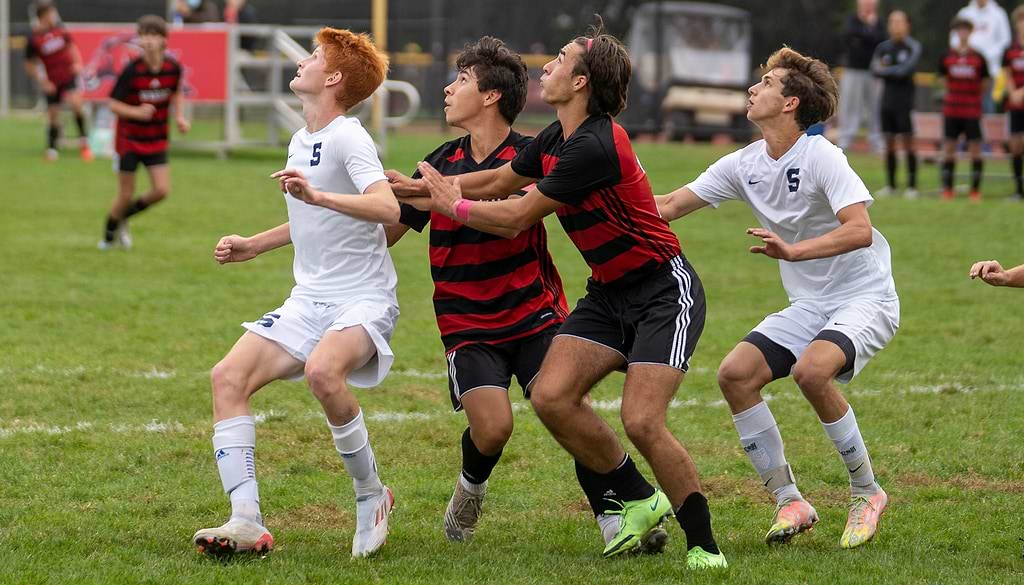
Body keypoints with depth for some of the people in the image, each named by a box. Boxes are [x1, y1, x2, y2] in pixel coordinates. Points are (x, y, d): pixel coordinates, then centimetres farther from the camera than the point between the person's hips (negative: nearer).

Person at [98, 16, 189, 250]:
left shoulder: (173, 68, -8)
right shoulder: (132, 70, -20)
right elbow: (113, 104, -14)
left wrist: (179, 116, -1)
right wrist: (137, 112, -30)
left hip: (156, 140, 4)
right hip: (129, 139, -4)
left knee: (161, 190, -6)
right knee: (125, 194, 0)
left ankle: (123, 216, 21)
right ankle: (109, 235, 25)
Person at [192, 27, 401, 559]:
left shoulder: (347, 138, -13)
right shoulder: (300, 142, 15)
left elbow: (388, 209, -30)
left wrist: (316, 195, -39)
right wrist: (254, 246, 30)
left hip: (364, 298, -8)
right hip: (309, 300, 8)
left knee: (322, 371, -37)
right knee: (228, 377, -12)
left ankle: (372, 495, -14)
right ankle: (246, 522, -17)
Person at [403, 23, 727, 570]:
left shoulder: (594, 147, -25)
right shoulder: (558, 138, 4)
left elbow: (518, 216, -17)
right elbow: (497, 180, 19)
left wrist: (455, 206, -1)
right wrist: (420, 187, 18)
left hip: (664, 293, -9)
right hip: (609, 293, 9)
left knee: (641, 420, -21)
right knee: (551, 396, -8)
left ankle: (704, 545, -6)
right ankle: (640, 500, 9)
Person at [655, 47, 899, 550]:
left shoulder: (820, 156, -19)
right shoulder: (745, 165, 3)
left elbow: (860, 230, -30)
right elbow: (668, 207, 6)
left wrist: (793, 251, -40)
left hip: (865, 298, -7)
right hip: (809, 305, 8)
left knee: (811, 370, -32)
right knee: (735, 373, -10)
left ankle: (866, 493, -12)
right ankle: (789, 502, -1)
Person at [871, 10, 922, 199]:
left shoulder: (913, 47, -4)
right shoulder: (884, 47, 10)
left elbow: (906, 69, -15)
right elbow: (875, 68, 0)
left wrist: (886, 70, -4)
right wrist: (895, 71, -13)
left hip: (904, 102, -5)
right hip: (887, 100, 5)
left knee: (908, 142, -4)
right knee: (889, 143, 7)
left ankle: (912, 186, -1)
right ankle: (890, 185, 15)